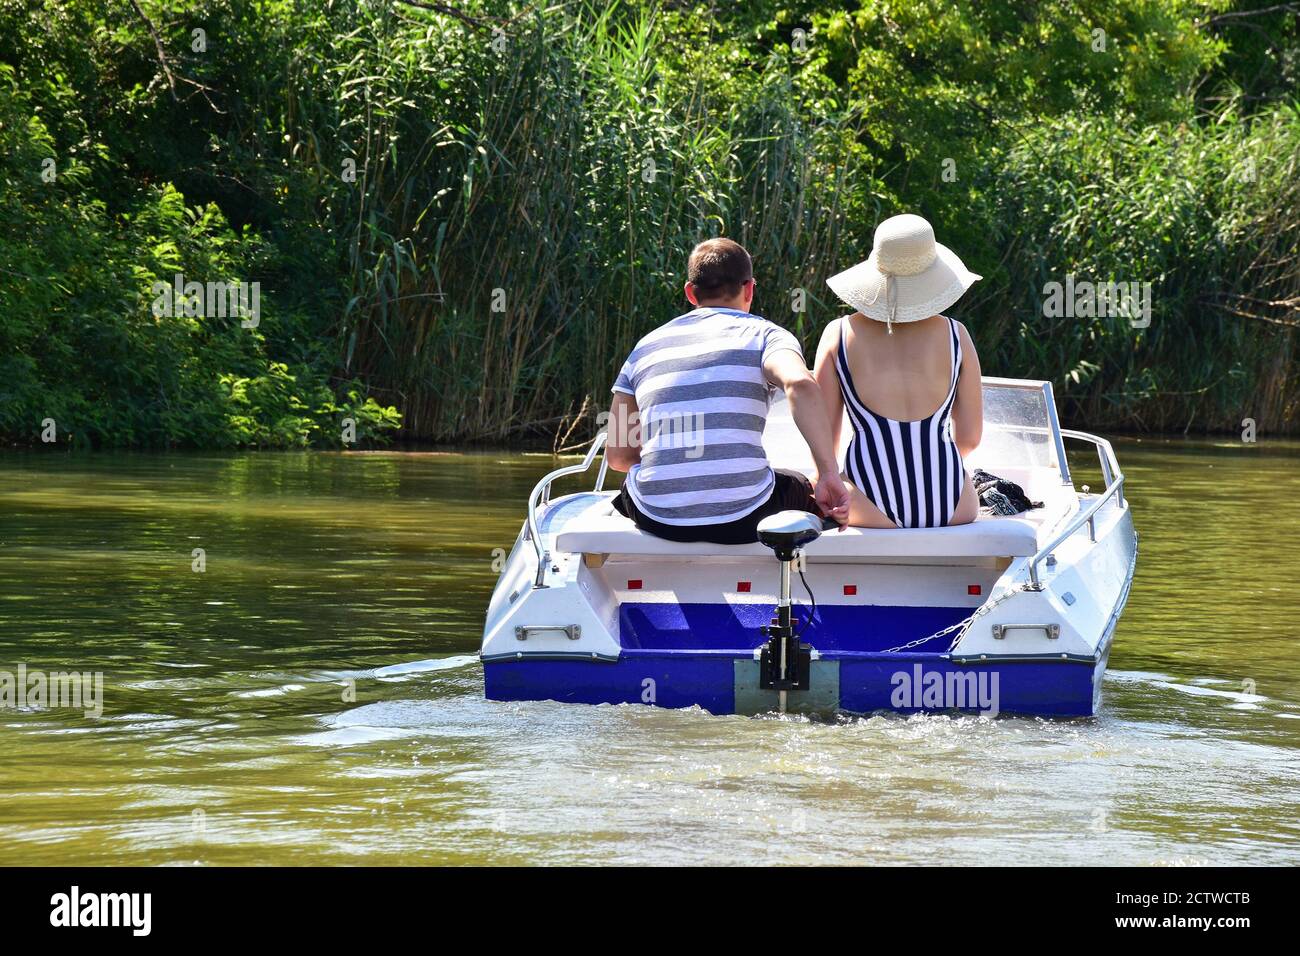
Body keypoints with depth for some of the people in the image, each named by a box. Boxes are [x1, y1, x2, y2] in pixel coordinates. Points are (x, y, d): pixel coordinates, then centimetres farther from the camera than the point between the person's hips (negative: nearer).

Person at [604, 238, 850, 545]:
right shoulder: (763, 335, 5)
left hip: (659, 519, 3)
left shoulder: (646, 347, 15)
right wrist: (829, 474, -18)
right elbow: (800, 384, -19)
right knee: (800, 489, 32)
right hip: (743, 520, -3)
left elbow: (617, 455, 15)